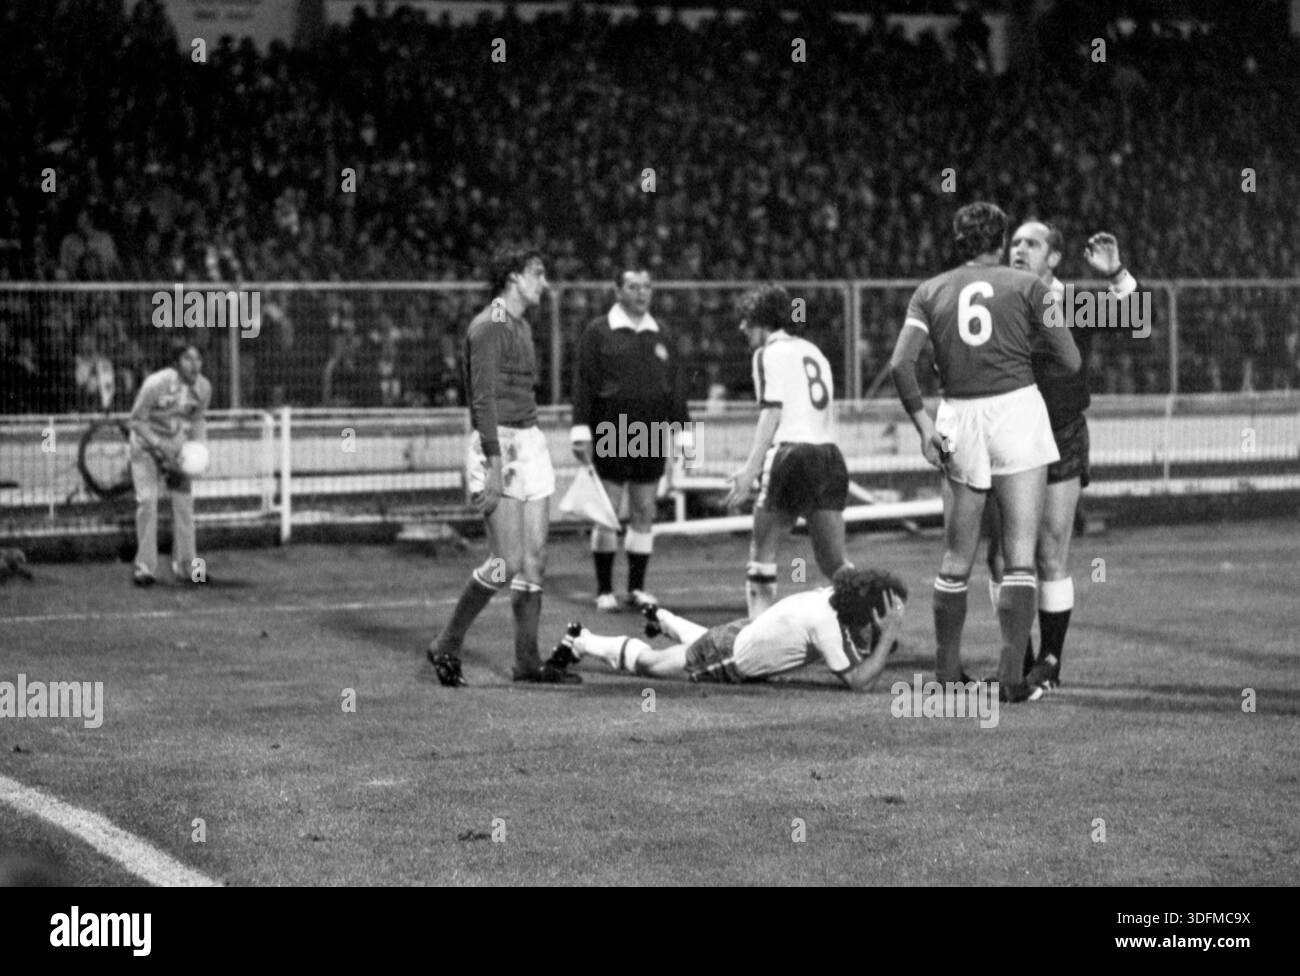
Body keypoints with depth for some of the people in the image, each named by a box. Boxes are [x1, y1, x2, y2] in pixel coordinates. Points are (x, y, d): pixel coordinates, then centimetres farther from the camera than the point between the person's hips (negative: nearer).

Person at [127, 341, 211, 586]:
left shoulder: (203, 387, -14)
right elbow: (136, 420, -18)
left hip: (177, 444, 4)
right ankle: (145, 567, -9)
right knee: (147, 499, -15)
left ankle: (185, 565, 7)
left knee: (184, 499, -2)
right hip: (147, 443, -4)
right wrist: (160, 445, -29)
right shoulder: (156, 384, -29)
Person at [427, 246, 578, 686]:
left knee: (535, 557, 6)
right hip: (499, 447, -9)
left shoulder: (520, 326, 18)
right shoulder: (489, 327, -12)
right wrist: (495, 467, -23)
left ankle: (527, 659, 10)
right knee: (507, 562, -11)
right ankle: (447, 645, 2)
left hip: (530, 444, 9)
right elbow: (484, 398, -18)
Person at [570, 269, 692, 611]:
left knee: (644, 512, 6)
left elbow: (674, 385, 15)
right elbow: (583, 382, -4)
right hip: (609, 437, -4)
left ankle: (637, 587, 14)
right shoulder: (598, 332, -1)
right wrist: (580, 431, -10)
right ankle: (604, 590, 7)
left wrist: (682, 430, 11)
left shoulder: (659, 335, 12)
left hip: (650, 440, 4)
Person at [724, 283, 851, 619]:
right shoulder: (814, 352, 22)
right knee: (833, 560, 9)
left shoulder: (769, 353, 0)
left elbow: (771, 414, -10)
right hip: (830, 455, 7)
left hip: (792, 453, -7)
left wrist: (751, 469, -14)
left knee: (762, 550, 5)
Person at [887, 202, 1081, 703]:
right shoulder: (1027, 285, 2)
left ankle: (948, 671, 17)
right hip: (1018, 408, -3)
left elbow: (901, 364, -3)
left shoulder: (930, 292, 9)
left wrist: (922, 423, 3)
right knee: (1020, 556, -1)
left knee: (956, 558, 13)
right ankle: (1011, 675, -7)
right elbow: (1071, 361, 2)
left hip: (959, 420, 3)